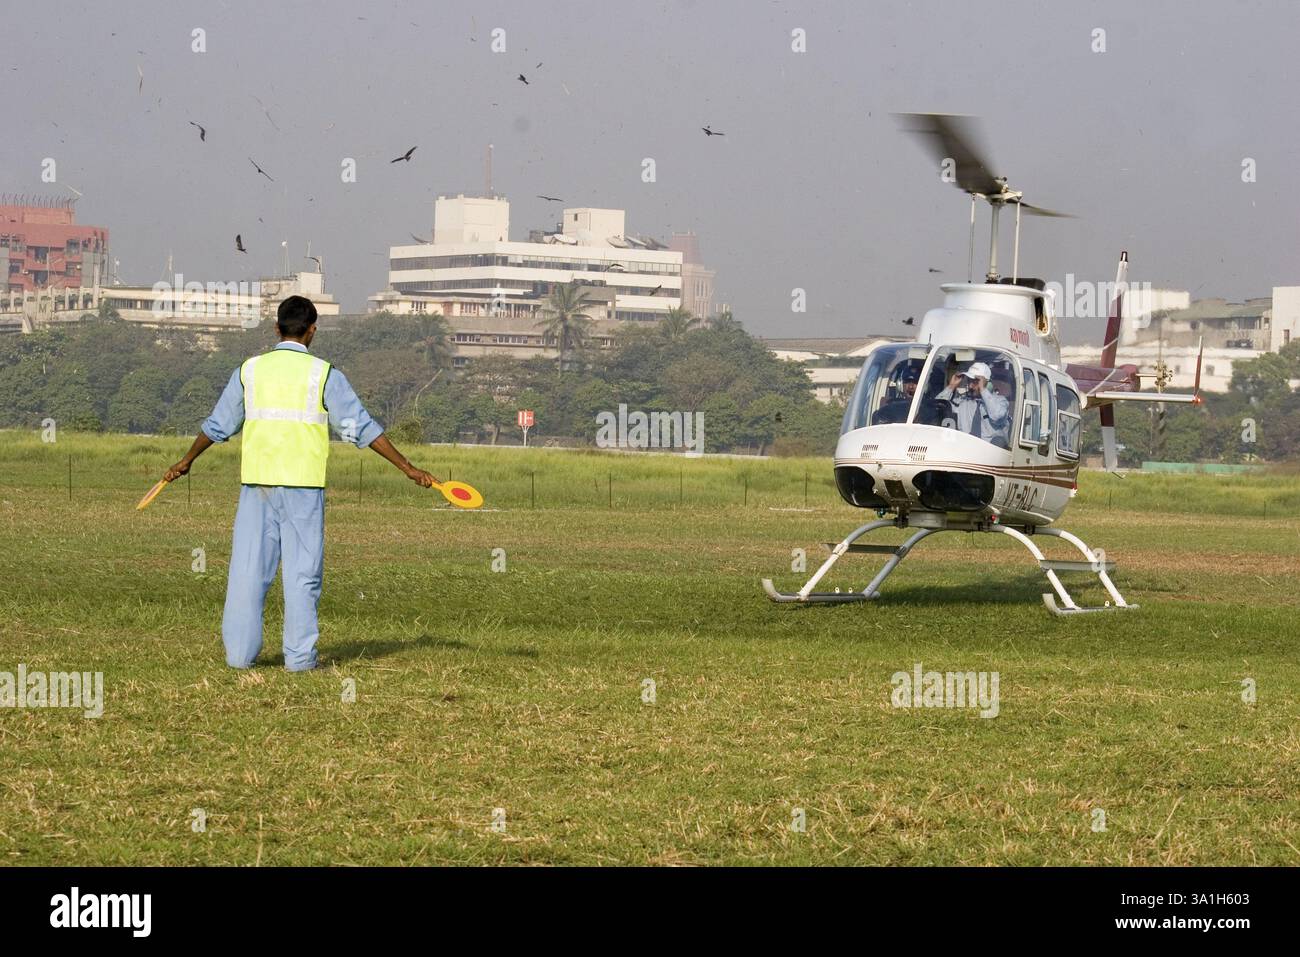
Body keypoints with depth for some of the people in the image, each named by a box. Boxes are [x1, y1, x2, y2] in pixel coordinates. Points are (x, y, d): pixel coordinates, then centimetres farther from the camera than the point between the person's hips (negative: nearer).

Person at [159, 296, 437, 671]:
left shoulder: (250, 370, 6)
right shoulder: (323, 374, -3)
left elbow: (218, 424, 16)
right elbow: (361, 427, -4)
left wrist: (187, 461, 31)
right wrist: (407, 468, 2)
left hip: (255, 482, 3)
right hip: (303, 485, -3)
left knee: (248, 569, 7)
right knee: (302, 571, 3)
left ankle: (240, 651, 8)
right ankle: (300, 655, 2)